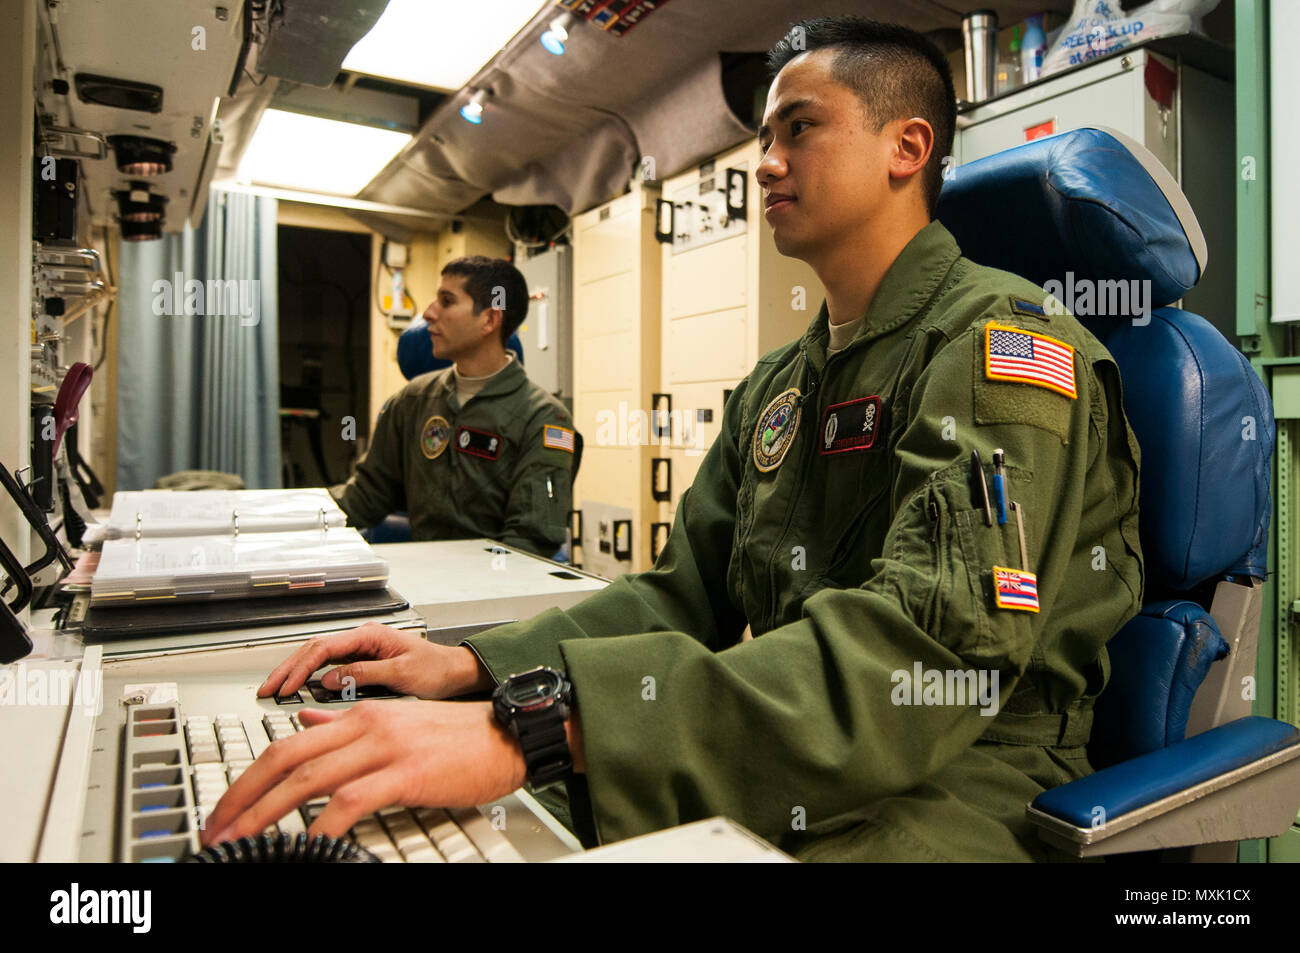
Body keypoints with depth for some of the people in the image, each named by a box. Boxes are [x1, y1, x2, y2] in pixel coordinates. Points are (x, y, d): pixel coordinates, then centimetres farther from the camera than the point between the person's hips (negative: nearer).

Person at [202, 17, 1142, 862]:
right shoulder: (773, 388, 13)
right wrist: (474, 666, -5)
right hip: (771, 777, 6)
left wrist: (532, 729, -35)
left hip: (953, 790, -6)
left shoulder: (1005, 341, -12)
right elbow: (684, 595, 10)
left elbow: (934, 646, -27)